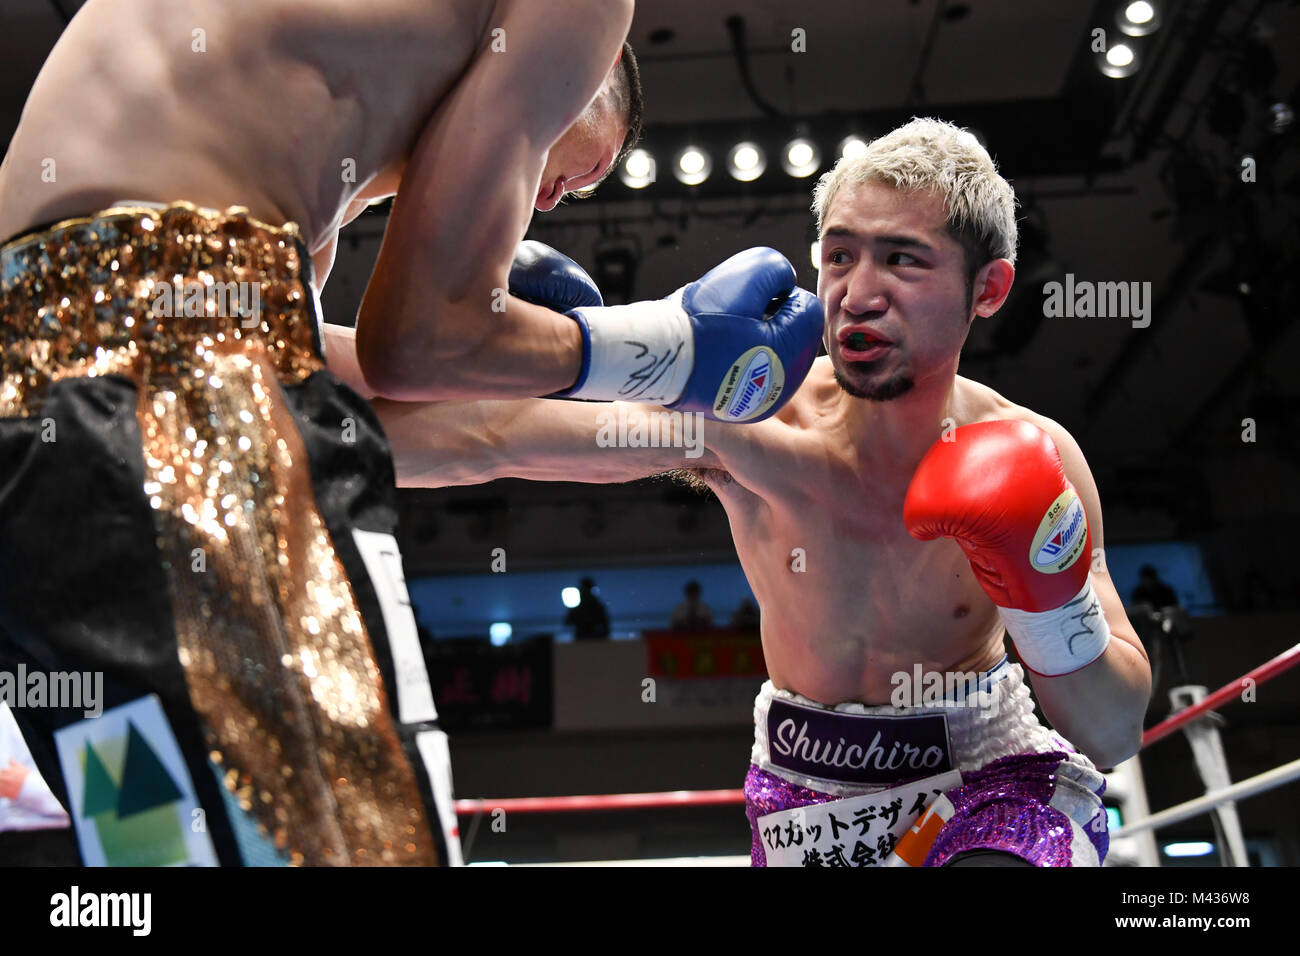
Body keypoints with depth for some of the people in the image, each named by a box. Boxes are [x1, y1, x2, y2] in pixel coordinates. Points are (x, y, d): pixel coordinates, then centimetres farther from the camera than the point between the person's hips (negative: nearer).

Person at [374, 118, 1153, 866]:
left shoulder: (1032, 458, -18)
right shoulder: (751, 418, -21)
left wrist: (1051, 605, -32)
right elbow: (492, 436, -23)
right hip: (809, 786, 1)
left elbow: (1116, 736, -14)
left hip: (985, 770, -1)